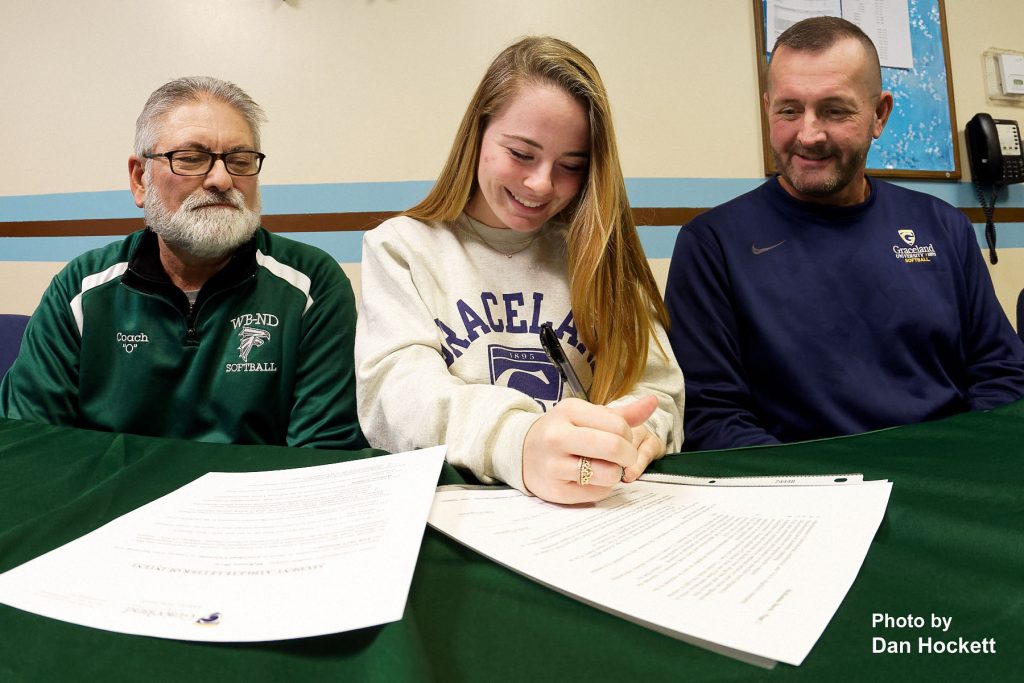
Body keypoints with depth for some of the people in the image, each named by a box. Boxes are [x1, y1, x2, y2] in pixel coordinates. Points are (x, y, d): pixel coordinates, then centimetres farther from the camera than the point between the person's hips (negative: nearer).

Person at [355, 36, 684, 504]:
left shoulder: (598, 251, 9)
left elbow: (656, 384, 1)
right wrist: (519, 443, -34)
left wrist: (629, 434, -22)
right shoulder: (399, 248, 2)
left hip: (595, 511, 2)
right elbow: (396, 390, -14)